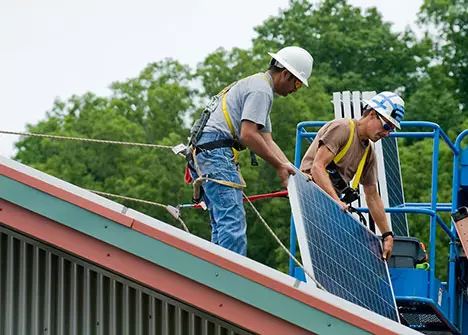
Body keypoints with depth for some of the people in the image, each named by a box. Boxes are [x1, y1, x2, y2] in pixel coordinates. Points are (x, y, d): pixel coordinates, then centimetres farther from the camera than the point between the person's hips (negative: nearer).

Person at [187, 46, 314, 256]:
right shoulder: (261, 89, -7)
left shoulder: (257, 85, 27)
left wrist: (291, 170, 12)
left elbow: (266, 140, 23)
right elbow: (248, 135, -17)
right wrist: (279, 165, -8)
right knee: (233, 222, -16)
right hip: (216, 151, -11)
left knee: (222, 224, 11)